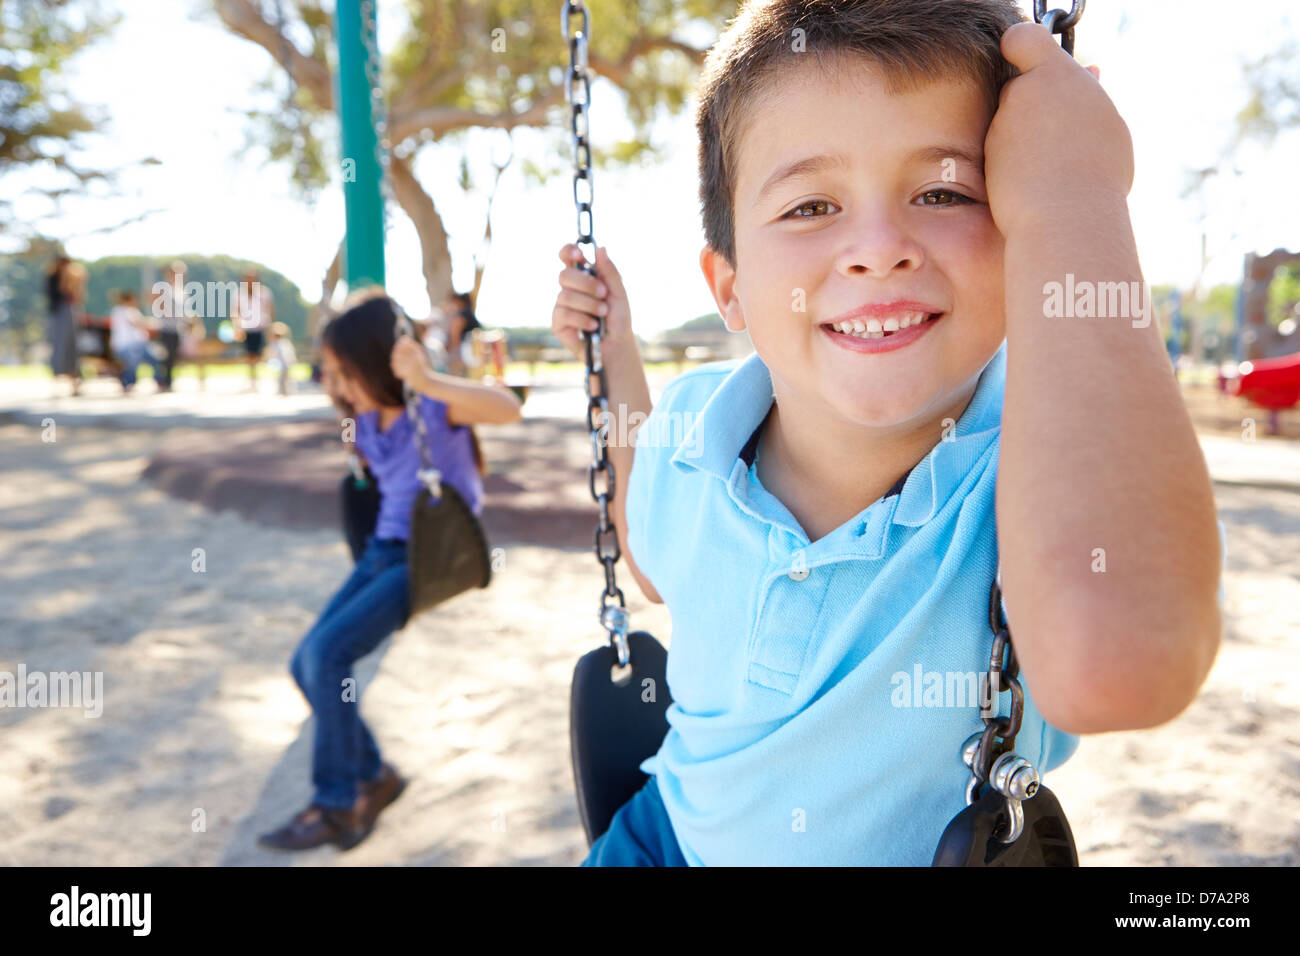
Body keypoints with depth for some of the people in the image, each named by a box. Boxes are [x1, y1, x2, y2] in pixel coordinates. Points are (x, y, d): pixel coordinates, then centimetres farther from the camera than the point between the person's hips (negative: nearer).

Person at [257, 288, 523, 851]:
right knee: (308, 665, 2)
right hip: (384, 550, 8)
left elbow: (508, 408, -40)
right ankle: (372, 776, 19)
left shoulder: (434, 405, -18)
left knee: (326, 653, -20)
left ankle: (338, 806, -3)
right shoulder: (368, 416, 4)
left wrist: (429, 382, -50)